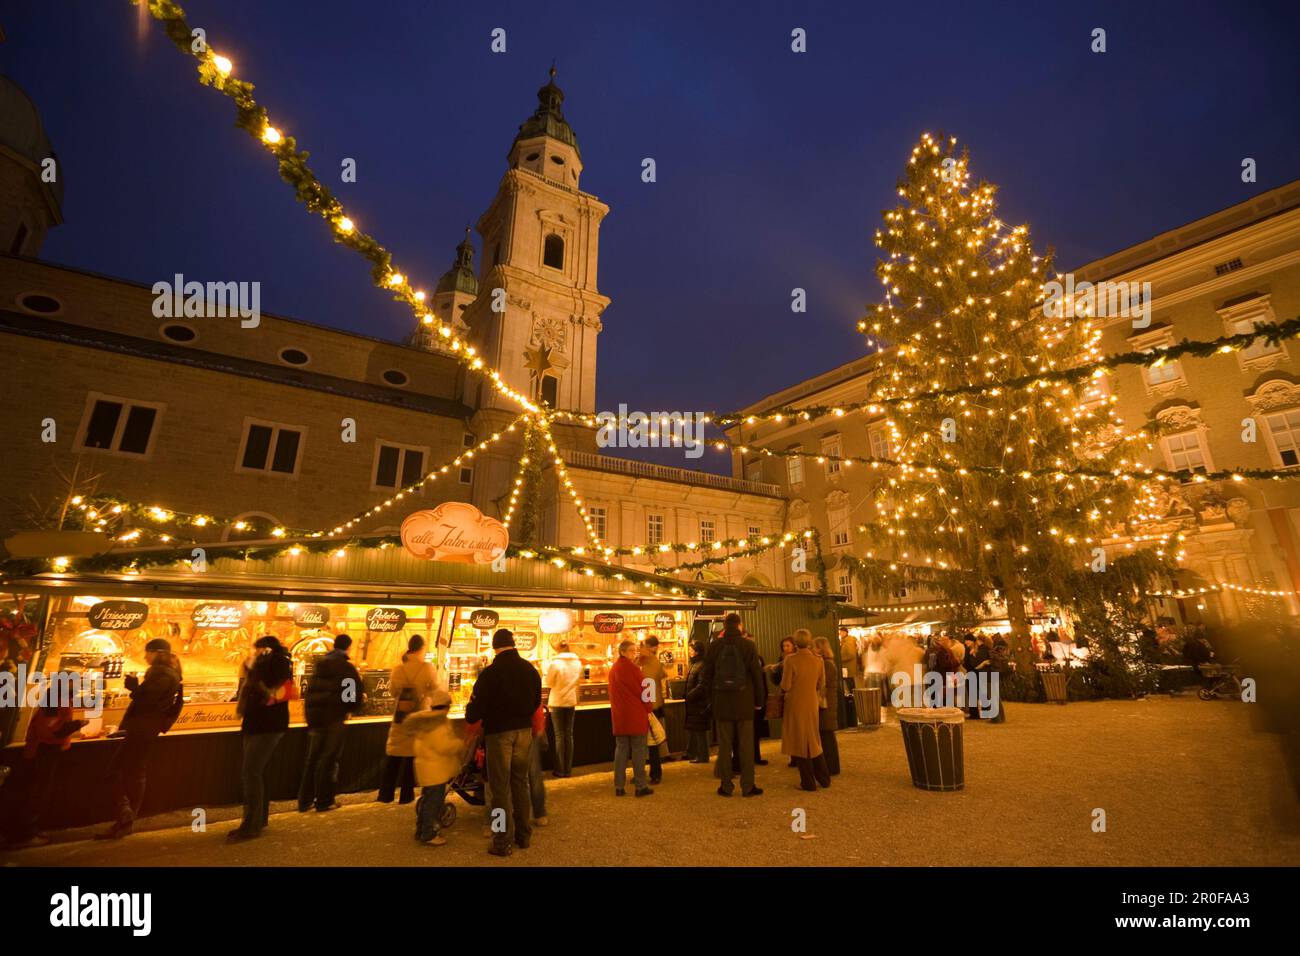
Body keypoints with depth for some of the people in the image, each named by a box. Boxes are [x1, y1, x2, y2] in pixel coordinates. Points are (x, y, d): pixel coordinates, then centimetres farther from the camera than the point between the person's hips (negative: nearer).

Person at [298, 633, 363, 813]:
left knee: (312, 759, 16)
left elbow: (310, 690, 13)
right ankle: (324, 801, 8)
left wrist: (310, 713, 18)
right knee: (329, 759, 3)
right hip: (334, 718, -6)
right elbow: (356, 692, -13)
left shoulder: (319, 665, 10)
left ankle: (304, 800, 20)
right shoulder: (347, 668, -10)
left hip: (314, 716, 6)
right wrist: (352, 708, 6)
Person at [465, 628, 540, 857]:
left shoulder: (490, 673, -16)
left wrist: (469, 717, 9)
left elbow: (477, 705, -13)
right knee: (520, 782, 17)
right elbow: (536, 702, 9)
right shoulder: (530, 669, 0)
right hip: (524, 731, 5)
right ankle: (523, 835, 27)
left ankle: (502, 842, 12)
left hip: (498, 732, -5)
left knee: (500, 786, 6)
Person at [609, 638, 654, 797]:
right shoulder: (632, 668, -13)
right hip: (636, 715, -7)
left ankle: (619, 786, 14)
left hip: (619, 716, 7)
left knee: (621, 749, 11)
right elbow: (643, 691, -11)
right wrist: (649, 708, 3)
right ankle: (640, 786, 7)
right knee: (638, 750, 2)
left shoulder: (613, 669, 11)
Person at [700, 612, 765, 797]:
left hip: (722, 703, 2)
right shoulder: (748, 645, -7)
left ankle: (726, 786, 16)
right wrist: (759, 700, 5)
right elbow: (757, 674, -5)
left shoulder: (714, 646, -1)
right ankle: (747, 786, 13)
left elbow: (707, 676, 4)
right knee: (746, 745, 8)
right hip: (744, 702, -1)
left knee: (724, 745, 9)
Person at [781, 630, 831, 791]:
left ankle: (808, 782, 17)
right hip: (812, 705, 4)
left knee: (800, 742, 9)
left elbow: (785, 686, -17)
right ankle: (824, 779, 27)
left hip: (796, 705, -4)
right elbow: (821, 684, 5)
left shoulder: (790, 660, -19)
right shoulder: (819, 660, -5)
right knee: (814, 741, 21)